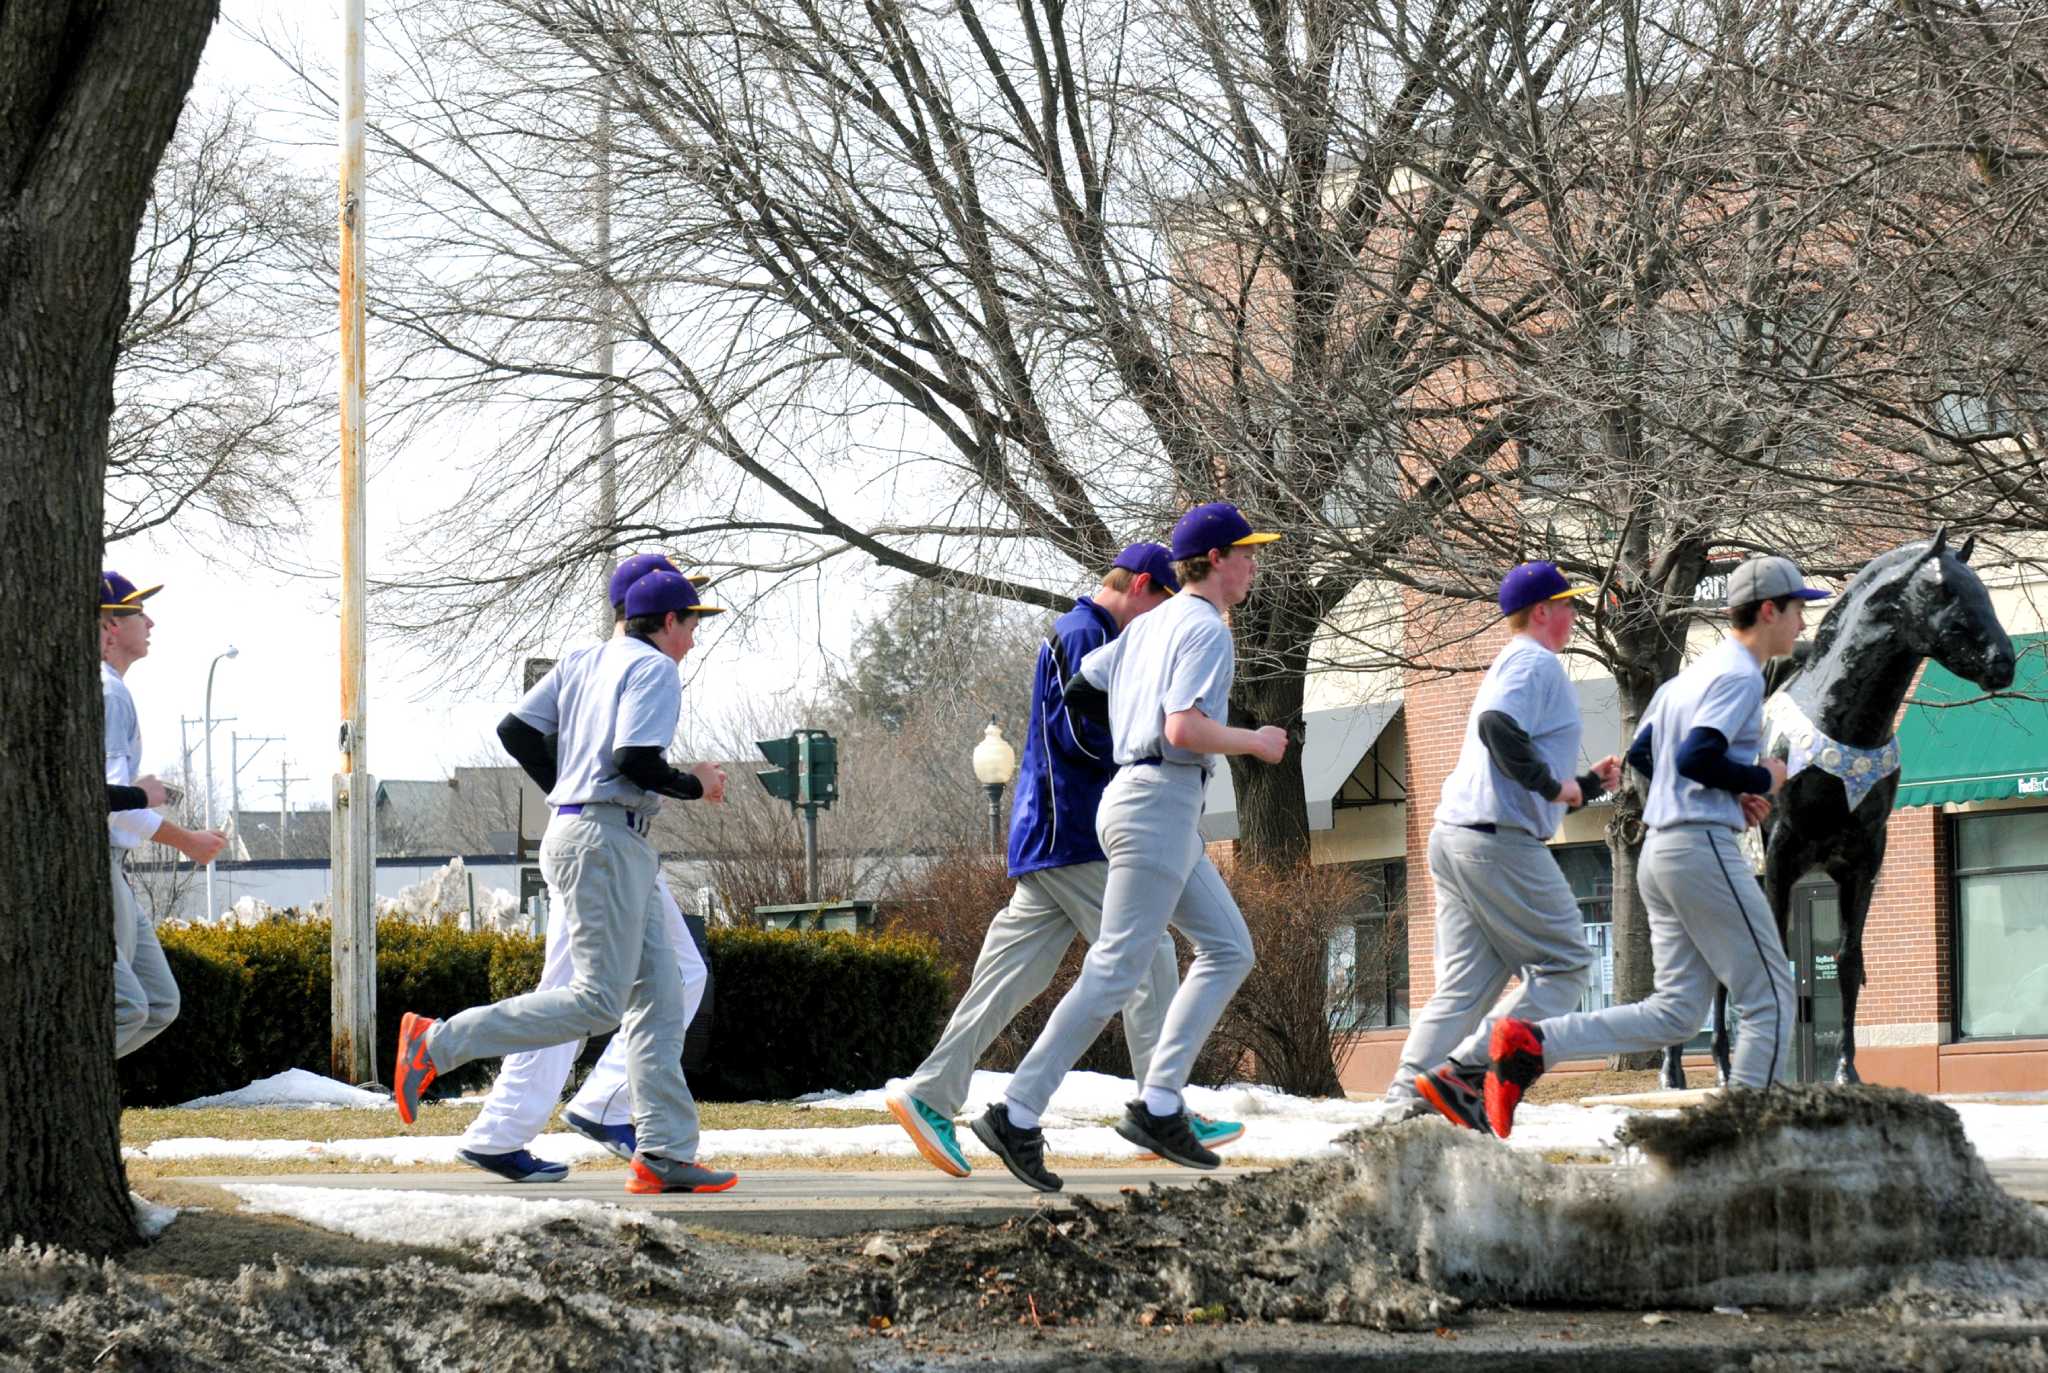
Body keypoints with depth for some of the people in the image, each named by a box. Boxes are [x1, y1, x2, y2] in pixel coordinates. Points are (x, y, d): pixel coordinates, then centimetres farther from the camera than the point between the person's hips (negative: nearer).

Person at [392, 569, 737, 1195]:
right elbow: (634, 762, -20)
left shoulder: (584, 665, 18)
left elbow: (516, 731, 12)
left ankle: (664, 1155, 2)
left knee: (658, 997, 7)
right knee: (598, 1001, -12)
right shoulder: (654, 669, -7)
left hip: (570, 830, 10)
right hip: (606, 836, -10)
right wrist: (696, 784, -4)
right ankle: (438, 1042, -13)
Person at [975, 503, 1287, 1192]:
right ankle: (1017, 1115, -12)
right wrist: (1255, 742, -6)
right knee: (1116, 971, -11)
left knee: (1229, 948, 11)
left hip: (1135, 797, 10)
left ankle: (1158, 1106, 3)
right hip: (1160, 802, -10)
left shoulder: (1151, 624, 18)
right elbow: (1185, 729, -22)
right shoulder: (1206, 629, -10)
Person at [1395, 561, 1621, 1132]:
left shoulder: (1509, 664, 27)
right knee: (1565, 965, -4)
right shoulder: (1535, 662, -5)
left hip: (1454, 838, 10)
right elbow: (1499, 727, -25)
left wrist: (1588, 783, 25)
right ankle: (1467, 1071, -14)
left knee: (1464, 986, 6)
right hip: (1502, 843, -10)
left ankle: (1408, 1097, -6)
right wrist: (1554, 785, -18)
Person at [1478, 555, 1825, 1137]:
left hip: (1660, 850, 9)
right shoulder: (1740, 676, -10)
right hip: (1703, 848, -9)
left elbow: (1641, 754, 25)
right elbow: (1694, 758, -23)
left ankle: (1531, 1044, -6)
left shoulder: (1694, 673, 19)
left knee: (1675, 1012, 6)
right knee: (1769, 997, -1)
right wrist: (1761, 780, -7)